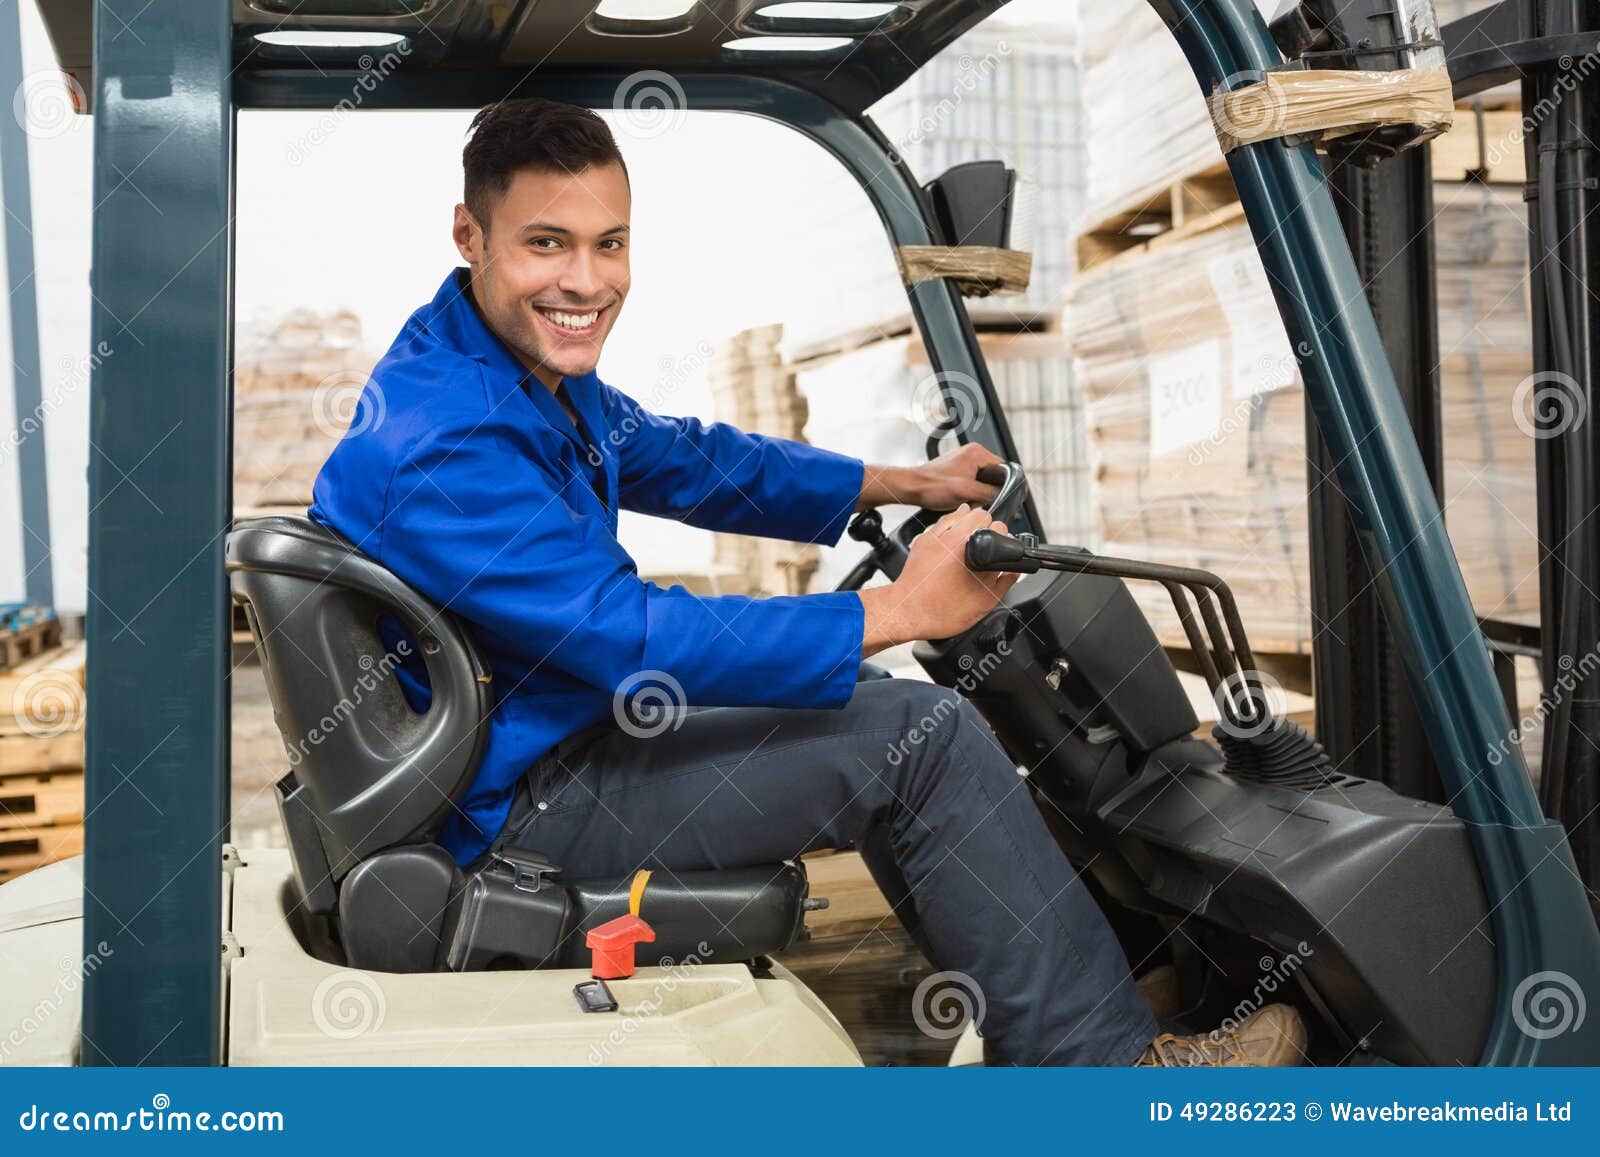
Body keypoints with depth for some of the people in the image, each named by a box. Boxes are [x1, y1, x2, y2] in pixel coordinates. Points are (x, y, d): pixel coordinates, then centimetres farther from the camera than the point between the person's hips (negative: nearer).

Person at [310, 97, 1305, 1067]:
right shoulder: (441, 446, -27)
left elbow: (688, 462, 16)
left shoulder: (533, 369, 4)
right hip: (515, 808, -10)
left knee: (868, 707, 17)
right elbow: (635, 638, -30)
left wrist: (901, 484, 15)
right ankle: (1106, 1060, -1)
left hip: (565, 727, 10)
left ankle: (1017, 1011, 23)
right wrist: (899, 611, -23)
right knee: (924, 737, -14)